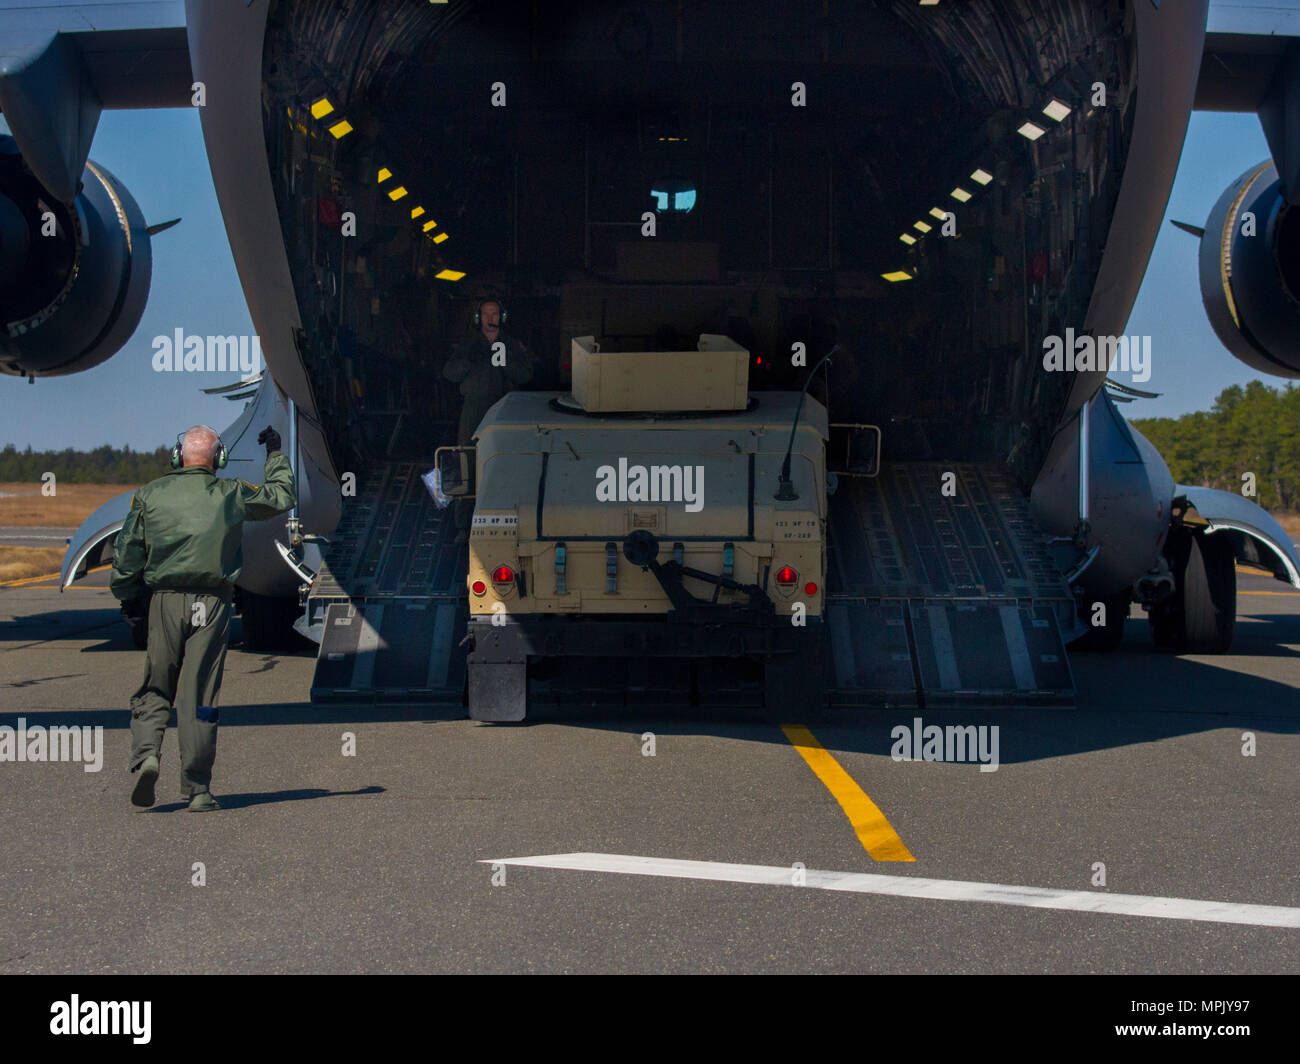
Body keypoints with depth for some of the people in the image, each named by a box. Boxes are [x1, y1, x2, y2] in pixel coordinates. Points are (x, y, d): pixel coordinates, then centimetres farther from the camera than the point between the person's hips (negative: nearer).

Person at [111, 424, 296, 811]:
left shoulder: (151, 494, 6)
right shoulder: (232, 494, 5)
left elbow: (126, 552, 5)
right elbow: (281, 497, 22)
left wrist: (128, 597, 17)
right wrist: (275, 455, 36)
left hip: (163, 600, 1)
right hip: (211, 603, -1)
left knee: (154, 689, 11)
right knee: (199, 696, 0)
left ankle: (145, 754, -13)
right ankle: (198, 789, 2)